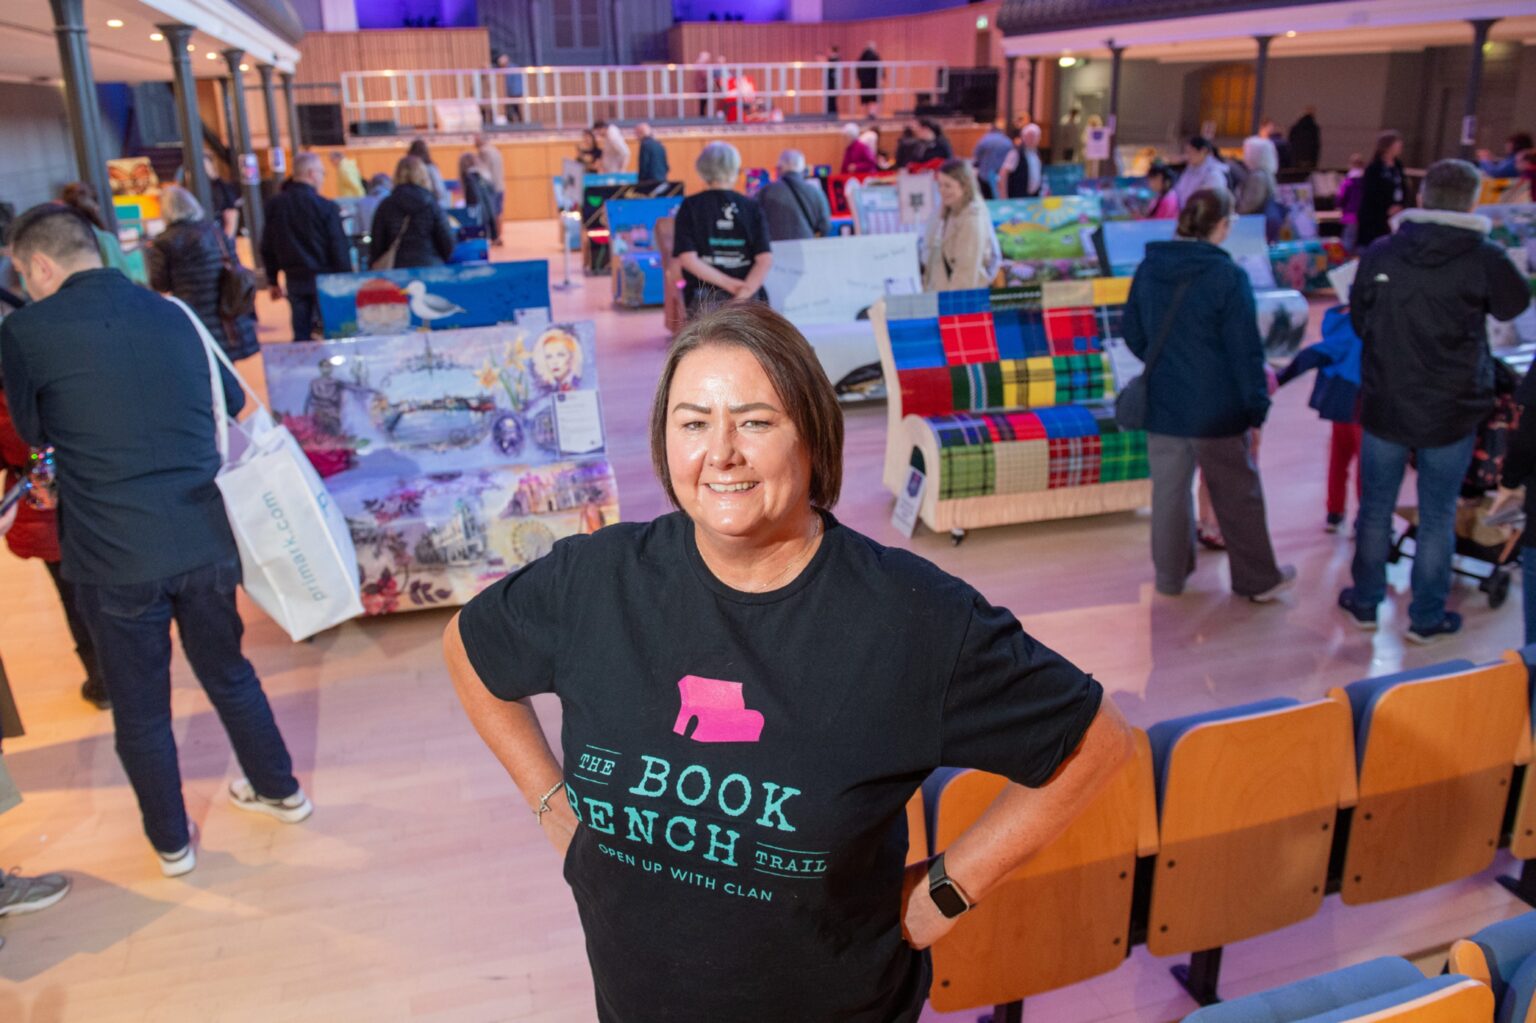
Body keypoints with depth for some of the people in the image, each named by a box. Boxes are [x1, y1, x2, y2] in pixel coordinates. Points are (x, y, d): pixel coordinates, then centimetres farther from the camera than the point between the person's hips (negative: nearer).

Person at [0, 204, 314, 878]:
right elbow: (234, 400, 21)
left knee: (140, 709, 15)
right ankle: (281, 791, 39)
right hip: (205, 541, 4)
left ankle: (171, 843, 32)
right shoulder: (172, 315, 6)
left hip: (114, 560, -4)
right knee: (228, 672, 24)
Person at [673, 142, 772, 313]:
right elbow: (765, 259, -7)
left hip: (704, 298, -1)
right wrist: (742, 295, -11)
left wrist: (728, 284, -8)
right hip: (749, 300, 1)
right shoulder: (752, 207, 2)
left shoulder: (691, 206, 1)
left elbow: (687, 258, -8)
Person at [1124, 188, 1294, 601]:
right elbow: (1246, 351, -14)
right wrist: (1257, 408, -6)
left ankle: (1170, 575, 28)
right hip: (1218, 411, -4)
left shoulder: (1148, 270, 0)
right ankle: (1258, 580, 25)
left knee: (1169, 491, 15)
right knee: (1238, 497, 10)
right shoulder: (1227, 276, -16)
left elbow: (1133, 335, 11)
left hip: (1163, 407, 5)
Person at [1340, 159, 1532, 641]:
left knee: (1375, 507, 16)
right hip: (1452, 412, -1)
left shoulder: (1379, 254, -8)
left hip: (1384, 406, 2)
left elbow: (1358, 321, 5)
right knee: (1437, 517, 11)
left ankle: (1365, 602, 28)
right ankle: (1426, 617, 21)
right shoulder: (1485, 258, -14)